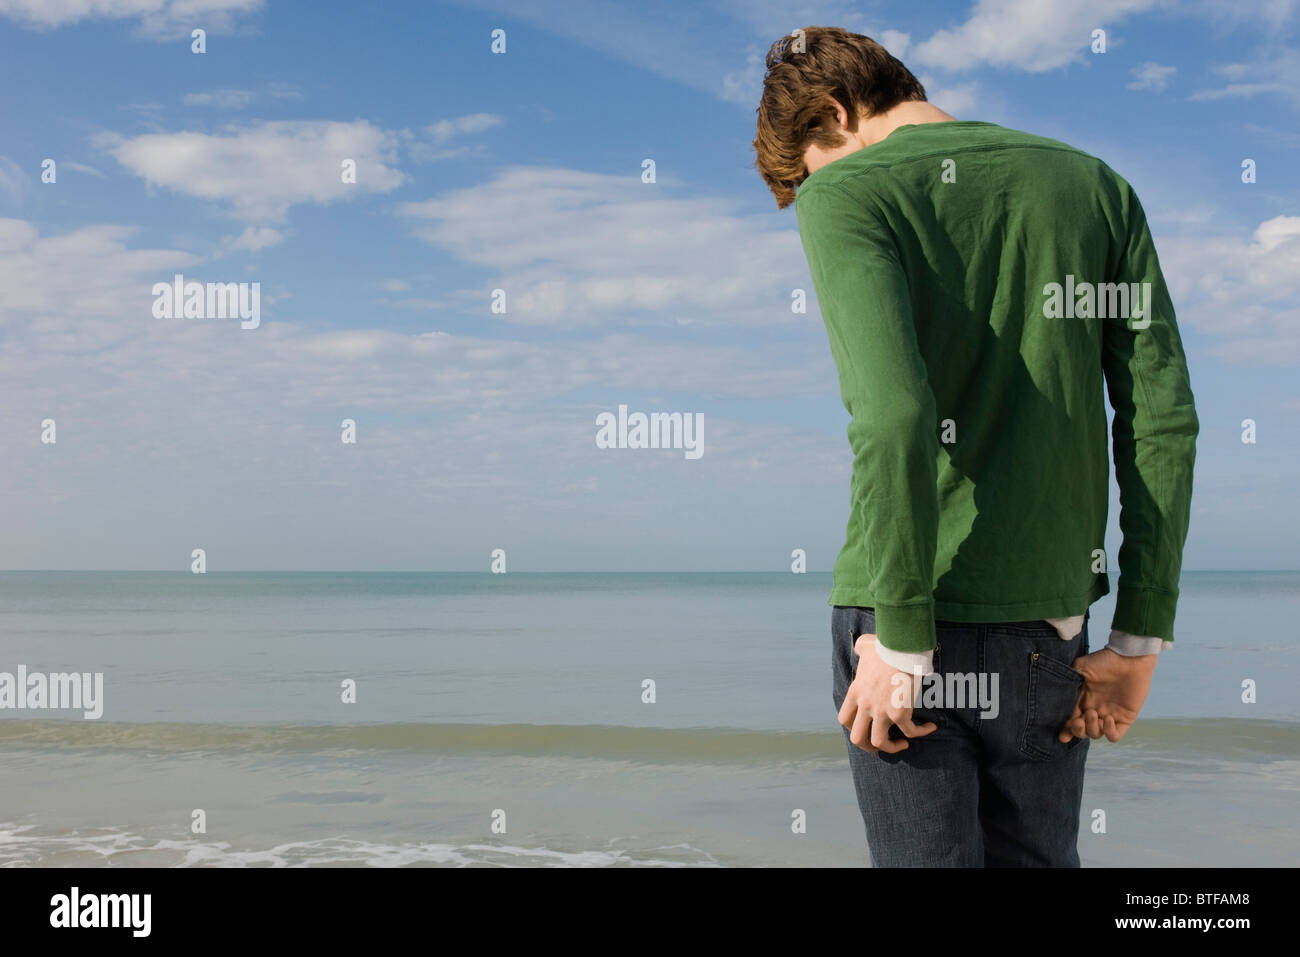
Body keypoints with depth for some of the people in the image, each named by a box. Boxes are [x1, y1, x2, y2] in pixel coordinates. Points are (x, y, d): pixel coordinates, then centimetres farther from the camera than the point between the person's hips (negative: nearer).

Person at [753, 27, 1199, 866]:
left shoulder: (846, 196, -6)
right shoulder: (1097, 187, 10)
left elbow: (894, 413, -21)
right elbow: (1164, 419, 4)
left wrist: (900, 640, -15)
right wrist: (1139, 638, 6)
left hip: (913, 629, -5)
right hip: (1053, 624, 5)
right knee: (1038, 859, 19)